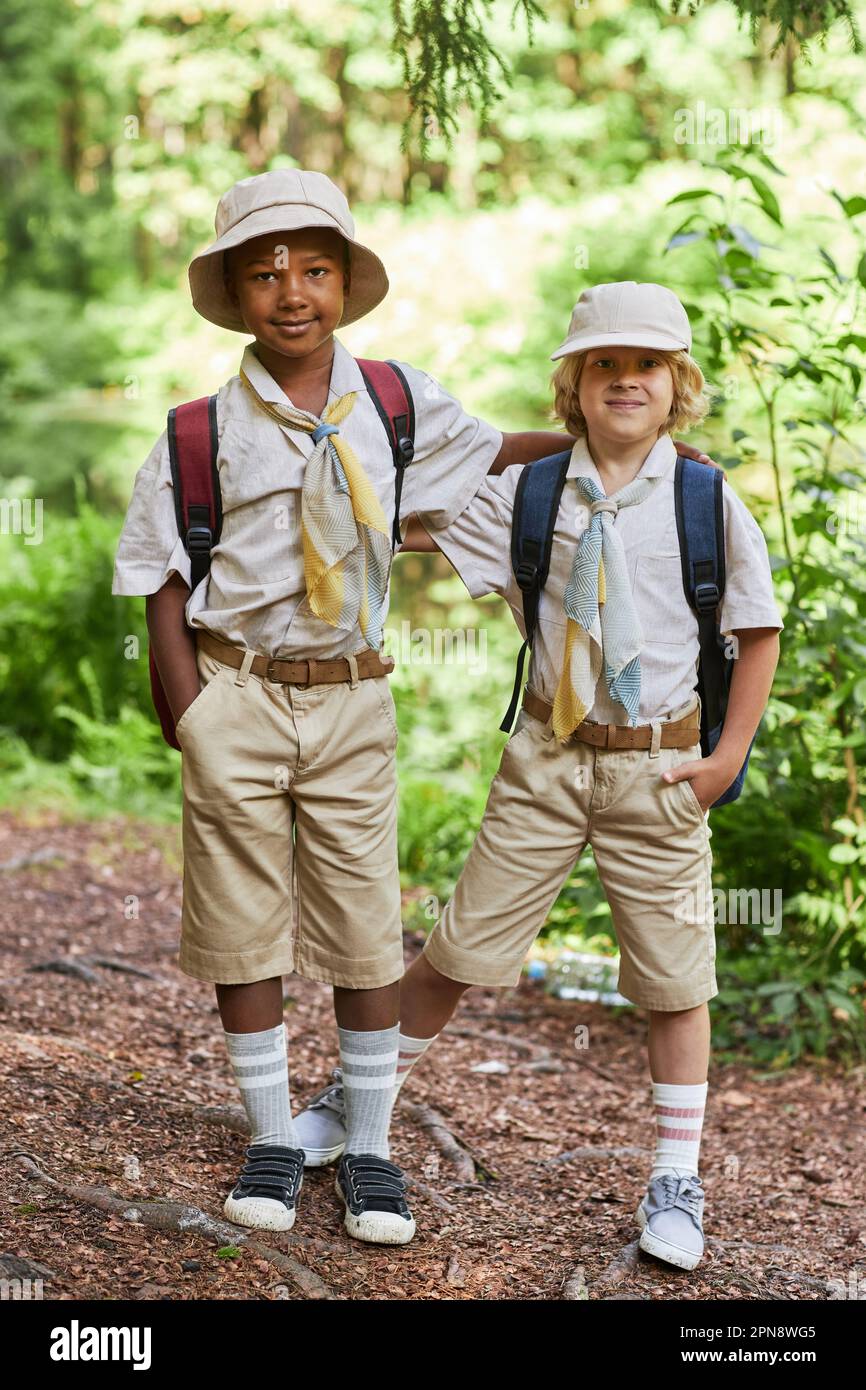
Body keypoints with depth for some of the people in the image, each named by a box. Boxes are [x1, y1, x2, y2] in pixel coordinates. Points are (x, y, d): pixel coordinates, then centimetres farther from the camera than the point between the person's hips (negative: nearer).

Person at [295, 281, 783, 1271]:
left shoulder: (712, 506, -5)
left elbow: (759, 631, 3)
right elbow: (416, 529, 4)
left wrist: (729, 754, -2)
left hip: (660, 769, -1)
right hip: (547, 755, 1)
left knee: (673, 976, 6)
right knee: (461, 944, 6)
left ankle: (676, 1184, 21)